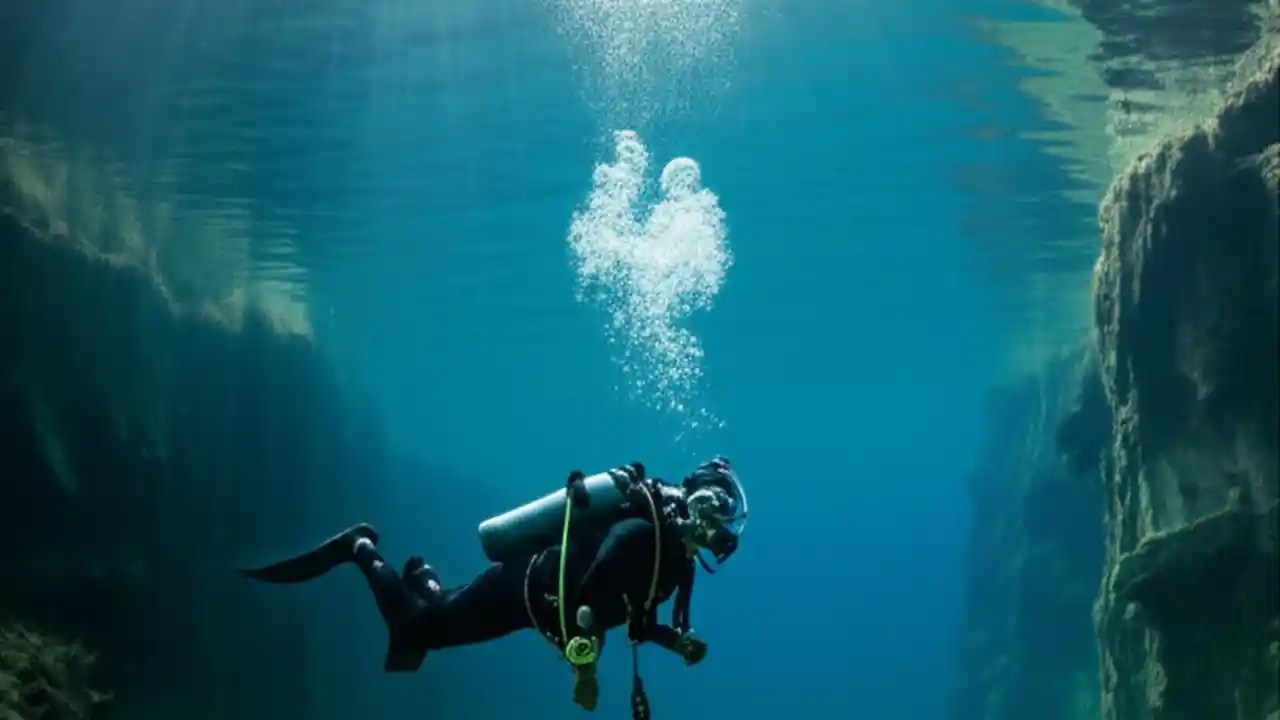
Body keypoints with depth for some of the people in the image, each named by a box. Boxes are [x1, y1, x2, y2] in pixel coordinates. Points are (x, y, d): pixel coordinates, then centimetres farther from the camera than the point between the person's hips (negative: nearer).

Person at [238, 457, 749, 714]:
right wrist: (584, 668, -31)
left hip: (534, 594, 8)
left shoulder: (675, 554, 2)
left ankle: (424, 579, 42)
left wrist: (680, 642, -8)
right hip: (517, 588, -8)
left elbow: (637, 621, 10)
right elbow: (590, 595, -35)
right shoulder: (642, 533, -28)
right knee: (414, 628, 0)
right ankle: (360, 550, 15)